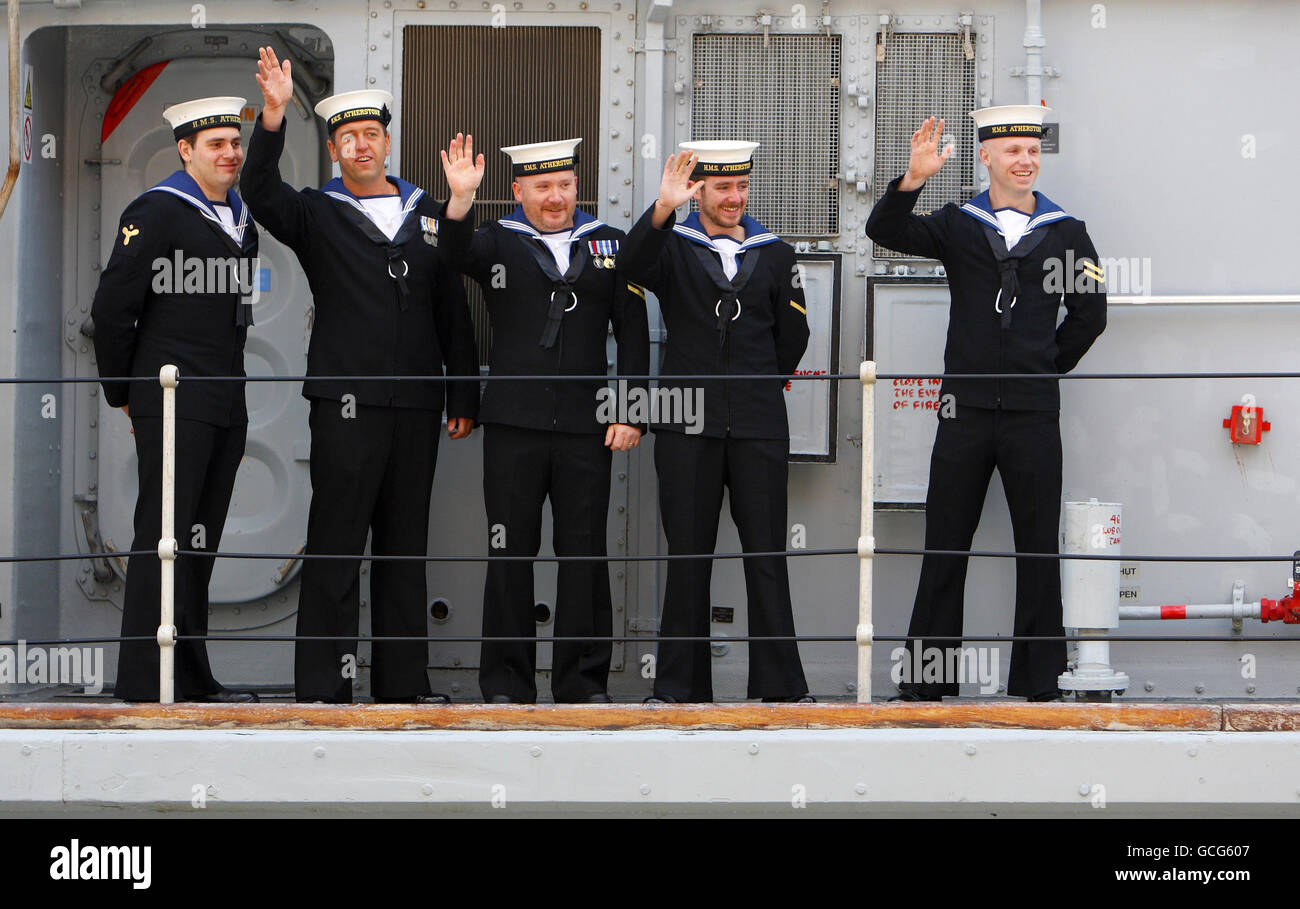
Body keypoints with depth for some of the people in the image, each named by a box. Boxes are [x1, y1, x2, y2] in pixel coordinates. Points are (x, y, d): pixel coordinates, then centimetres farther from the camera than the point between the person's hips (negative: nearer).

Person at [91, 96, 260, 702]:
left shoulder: (241, 220, 17)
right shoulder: (155, 213, -8)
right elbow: (112, 309, -8)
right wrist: (124, 394, -2)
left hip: (227, 404, 8)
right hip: (173, 403, -8)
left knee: (200, 542, 9)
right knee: (163, 538, -9)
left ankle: (192, 679, 13)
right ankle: (144, 679, -9)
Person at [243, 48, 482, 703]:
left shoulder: (425, 213, 15)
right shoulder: (316, 215, 5)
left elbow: (452, 310, 15)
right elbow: (260, 191, -15)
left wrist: (463, 395, 10)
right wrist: (274, 114, -28)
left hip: (417, 405, 4)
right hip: (346, 403, -4)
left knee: (405, 547, 8)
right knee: (336, 547, -5)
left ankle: (404, 680, 13)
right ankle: (323, 686, -3)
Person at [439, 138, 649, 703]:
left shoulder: (609, 246, 12)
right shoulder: (497, 243, 8)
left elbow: (633, 334, 11)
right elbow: (455, 254, -14)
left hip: (587, 424, 1)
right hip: (514, 423, -1)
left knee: (584, 551, 2)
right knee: (510, 553, 1)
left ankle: (584, 679, 9)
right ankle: (506, 682, 6)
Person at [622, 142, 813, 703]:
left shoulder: (776, 255, 12)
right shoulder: (673, 246, 6)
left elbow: (792, 337, 16)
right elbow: (636, 264, -17)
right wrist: (664, 206, -32)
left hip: (760, 426, 1)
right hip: (687, 426, -1)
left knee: (767, 554, 0)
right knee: (687, 555, 1)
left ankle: (779, 683, 1)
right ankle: (679, 686, 4)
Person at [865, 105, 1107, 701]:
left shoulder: (1067, 234, 7)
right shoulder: (956, 225, 6)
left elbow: (1089, 313, 13)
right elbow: (885, 232, -7)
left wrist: (1049, 365, 10)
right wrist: (913, 179, -21)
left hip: (1033, 411, 0)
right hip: (966, 407, 0)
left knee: (1039, 549, 1)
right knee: (945, 546, 3)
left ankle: (1040, 681, 7)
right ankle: (926, 681, 7)